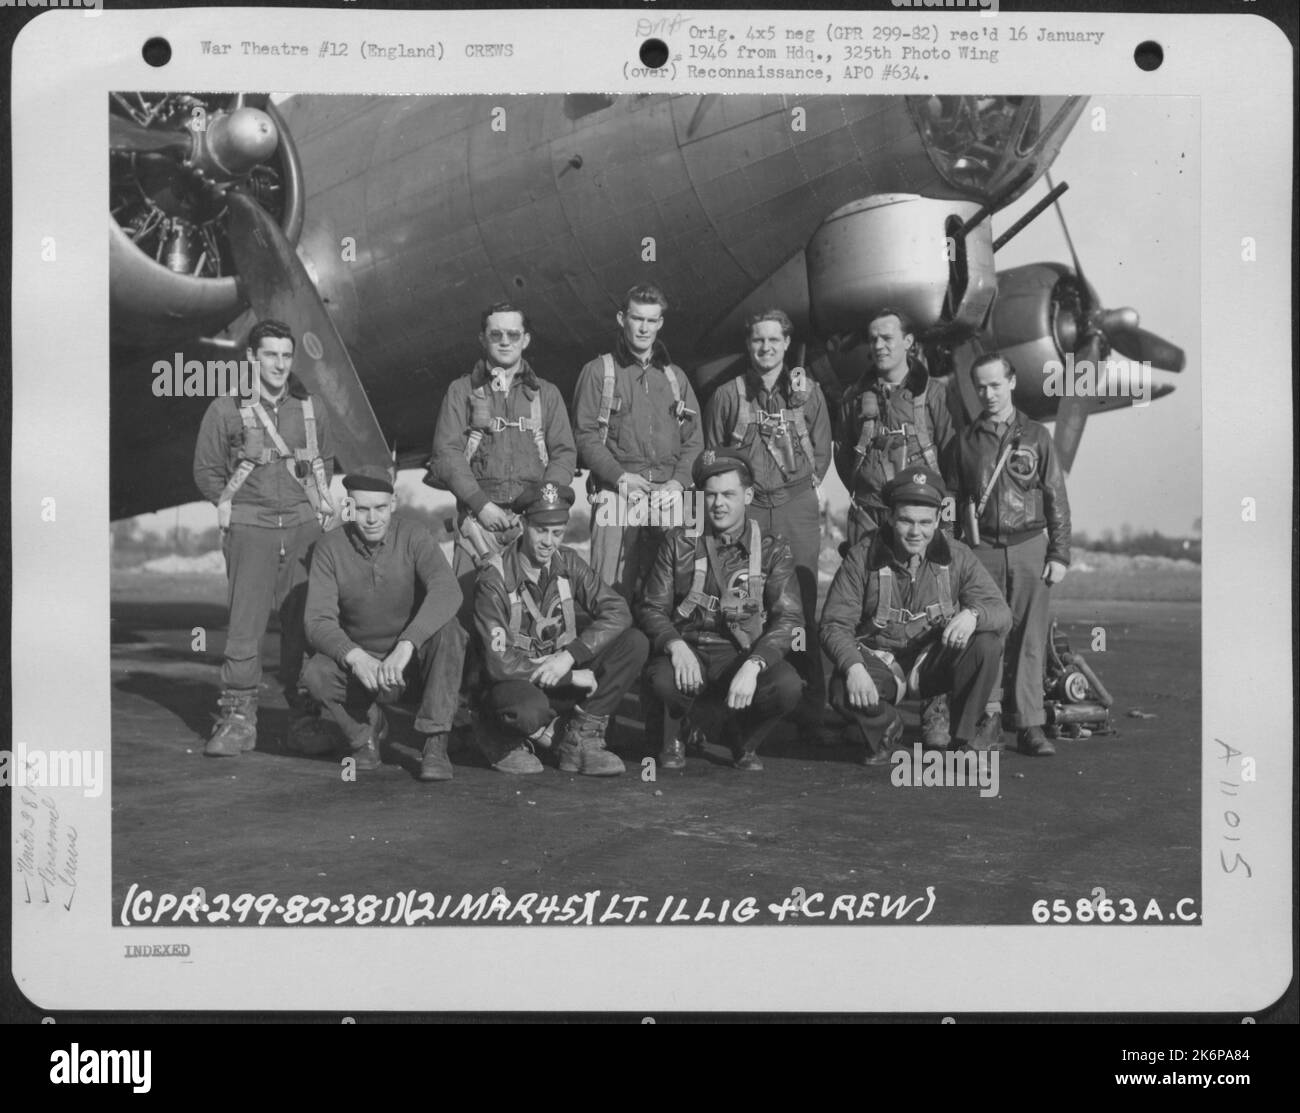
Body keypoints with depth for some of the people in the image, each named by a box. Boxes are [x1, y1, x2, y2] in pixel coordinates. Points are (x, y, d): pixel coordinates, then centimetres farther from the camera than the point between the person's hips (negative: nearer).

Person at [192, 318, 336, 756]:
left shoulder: (310, 408, 10)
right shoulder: (226, 410, 1)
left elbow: (325, 459, 26)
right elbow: (206, 471, 9)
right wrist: (232, 506, 4)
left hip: (304, 526, 3)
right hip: (250, 528, -3)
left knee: (304, 621, 2)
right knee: (245, 621, -9)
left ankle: (304, 704, 15)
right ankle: (238, 715, -5)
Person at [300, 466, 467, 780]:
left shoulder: (413, 537, -15)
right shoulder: (330, 547, -10)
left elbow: (447, 591, -34)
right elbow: (318, 622, -16)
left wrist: (406, 646, -46)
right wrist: (355, 657, -36)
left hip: (416, 657, -1)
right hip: (361, 661, 2)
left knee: (447, 629, -33)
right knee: (315, 674, -28)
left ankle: (435, 744, -26)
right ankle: (367, 727, 3)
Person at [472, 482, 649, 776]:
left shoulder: (567, 563, -1)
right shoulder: (494, 578, -17)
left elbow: (617, 611, -11)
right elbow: (499, 663, -23)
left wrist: (569, 655, -26)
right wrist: (573, 677, -22)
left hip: (565, 677, 5)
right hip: (517, 683, -5)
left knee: (634, 642, -15)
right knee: (529, 709, -42)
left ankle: (581, 739, -8)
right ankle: (504, 741, -3)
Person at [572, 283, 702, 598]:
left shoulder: (676, 377, 20)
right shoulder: (598, 371, 8)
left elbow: (694, 439, 14)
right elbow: (585, 436, 1)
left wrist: (678, 481, -4)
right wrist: (620, 476, -12)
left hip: (668, 498, 3)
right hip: (616, 495, -3)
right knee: (611, 594, -10)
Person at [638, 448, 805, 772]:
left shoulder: (773, 549, 2)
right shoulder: (679, 542, 4)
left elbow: (788, 618, -7)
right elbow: (653, 608, 3)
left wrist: (752, 666, -25)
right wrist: (676, 646, -20)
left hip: (746, 655, 0)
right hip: (690, 651, 0)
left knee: (788, 686, -31)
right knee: (664, 680, -35)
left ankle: (745, 742, 4)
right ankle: (672, 739, 2)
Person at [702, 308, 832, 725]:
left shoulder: (807, 391, 11)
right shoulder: (727, 395, 9)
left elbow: (822, 450, 14)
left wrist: (803, 485, 5)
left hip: (797, 507, 0)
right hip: (745, 506, 0)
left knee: (800, 605, -2)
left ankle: (810, 704, 3)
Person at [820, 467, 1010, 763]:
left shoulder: (957, 557, -5)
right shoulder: (862, 558, -9)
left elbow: (1001, 613, -10)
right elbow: (835, 625, -12)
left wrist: (973, 614, -36)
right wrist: (853, 667, -33)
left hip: (934, 664, 1)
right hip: (880, 664, -1)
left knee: (986, 644, -27)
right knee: (843, 693, -33)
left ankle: (964, 738, -7)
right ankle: (885, 729, 5)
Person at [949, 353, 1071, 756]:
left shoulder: (1035, 436, 8)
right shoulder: (965, 441, 11)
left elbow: (1057, 499, 7)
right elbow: (954, 500, 14)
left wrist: (1060, 555, 0)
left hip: (1029, 546, -1)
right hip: (982, 549, 1)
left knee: (1030, 638, -4)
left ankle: (1030, 725, -1)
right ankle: (989, 720, 3)